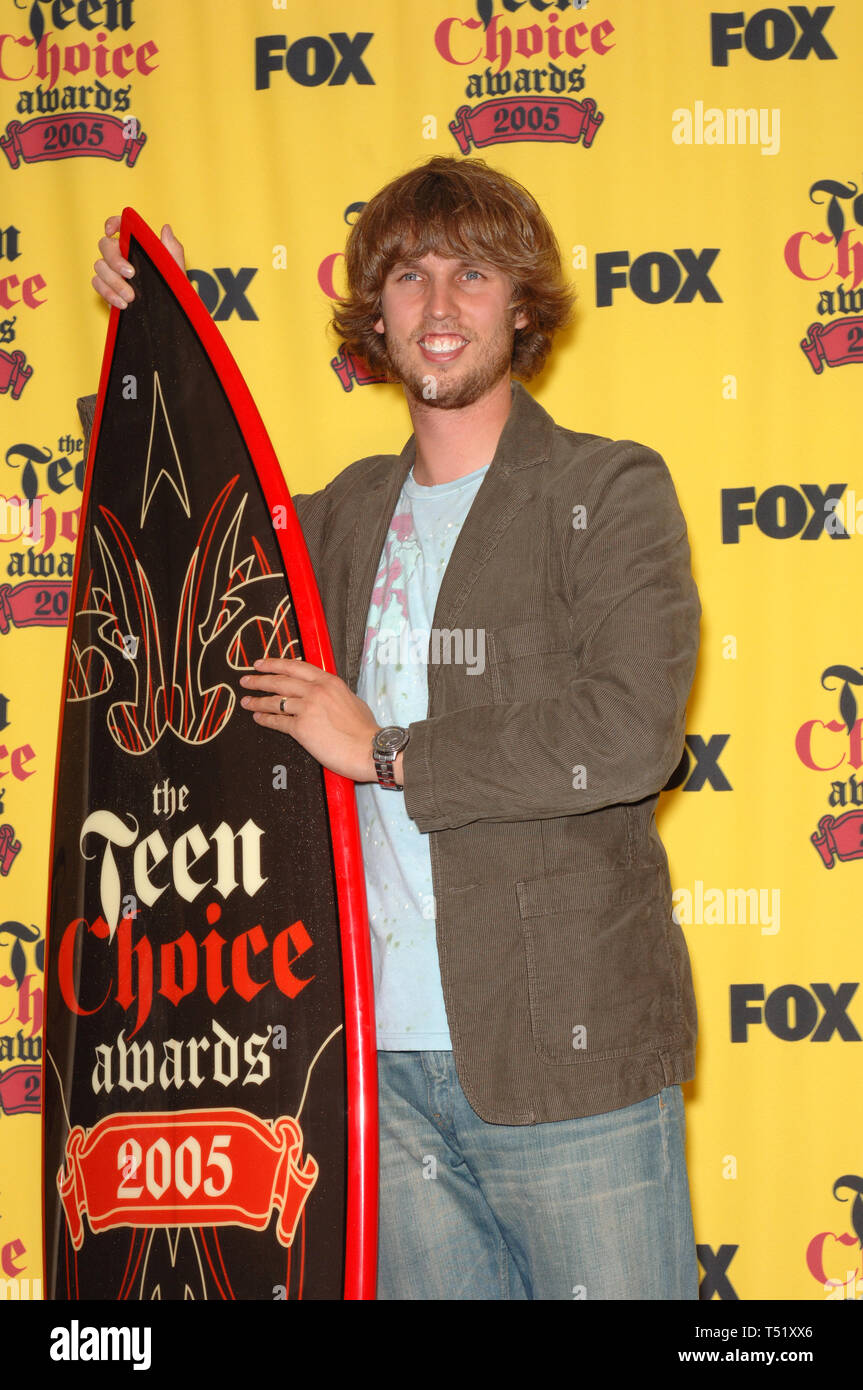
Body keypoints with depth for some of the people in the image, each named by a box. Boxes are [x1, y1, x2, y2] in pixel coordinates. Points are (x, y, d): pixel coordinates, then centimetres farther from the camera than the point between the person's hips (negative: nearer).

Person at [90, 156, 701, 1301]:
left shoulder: (611, 490, -2)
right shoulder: (355, 511, 15)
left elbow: (631, 734, -15)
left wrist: (389, 754, -9)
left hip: (570, 1063, -5)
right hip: (394, 1062, 5)